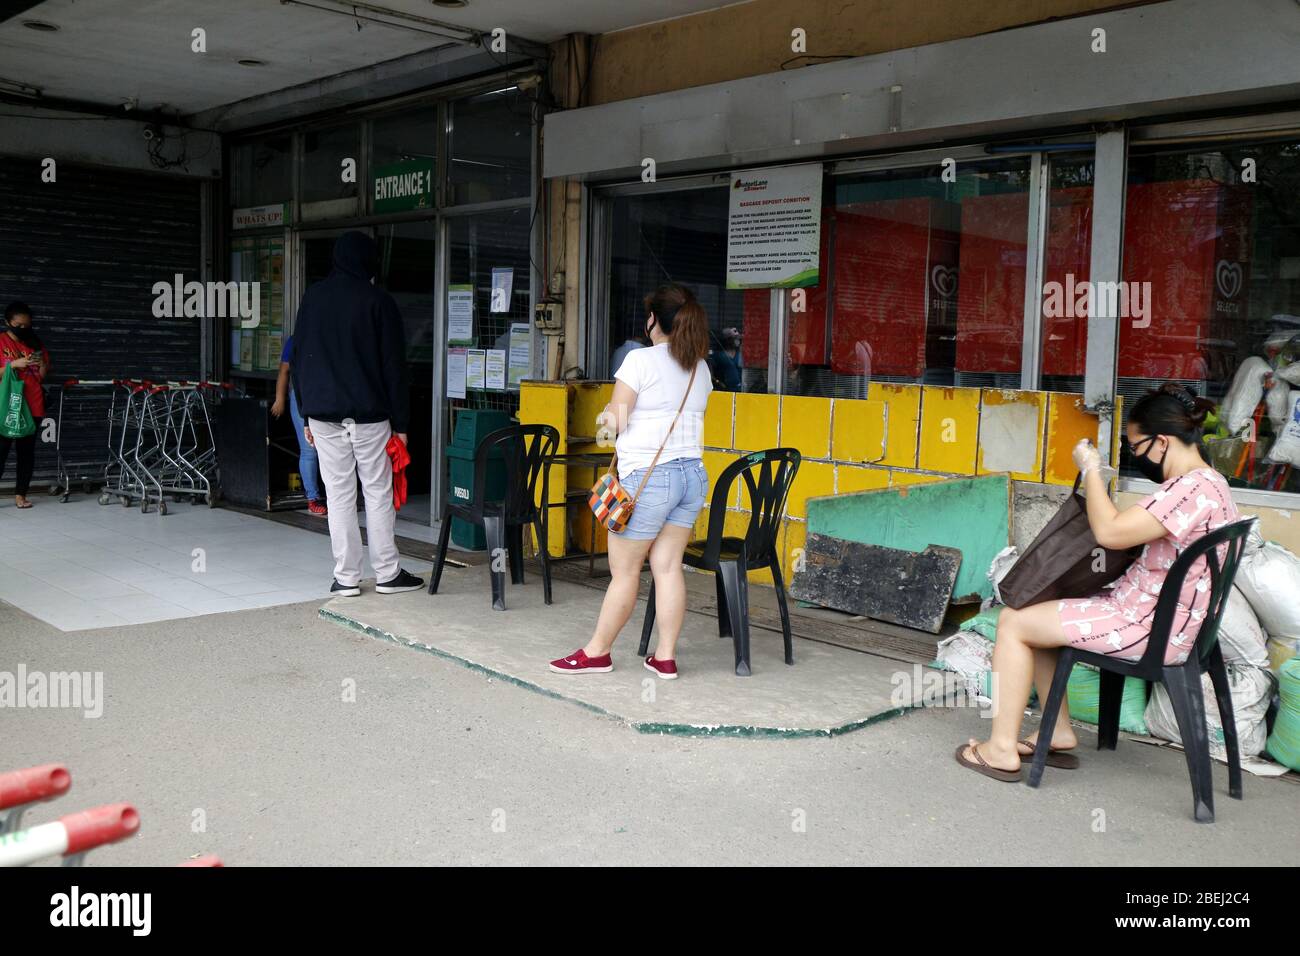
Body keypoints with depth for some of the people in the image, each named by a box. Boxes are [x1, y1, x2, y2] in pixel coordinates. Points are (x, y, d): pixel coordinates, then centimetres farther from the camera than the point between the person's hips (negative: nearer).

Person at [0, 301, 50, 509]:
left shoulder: (35, 342, 10)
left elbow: (44, 376, 12)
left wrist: (42, 363, -7)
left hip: (32, 406, 3)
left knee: (27, 450, 4)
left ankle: (20, 495, 9)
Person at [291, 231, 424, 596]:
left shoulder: (312, 298, 8)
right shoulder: (378, 300, -4)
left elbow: (298, 359, 11)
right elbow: (393, 365, -5)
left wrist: (307, 414, 16)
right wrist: (399, 422, -1)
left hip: (323, 413, 3)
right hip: (369, 414, -3)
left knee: (339, 494, 5)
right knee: (378, 492, 4)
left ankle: (346, 577, 8)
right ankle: (387, 573, 8)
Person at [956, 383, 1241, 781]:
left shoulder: (1194, 487, -22)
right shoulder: (1205, 483, 12)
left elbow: (1110, 532, -27)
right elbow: (1129, 531, 15)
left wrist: (1091, 470, -16)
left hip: (1151, 628, -11)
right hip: (1153, 614, 11)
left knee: (1014, 622, -6)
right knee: (1036, 608, 18)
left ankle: (1001, 748, -1)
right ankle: (1059, 732, 19)